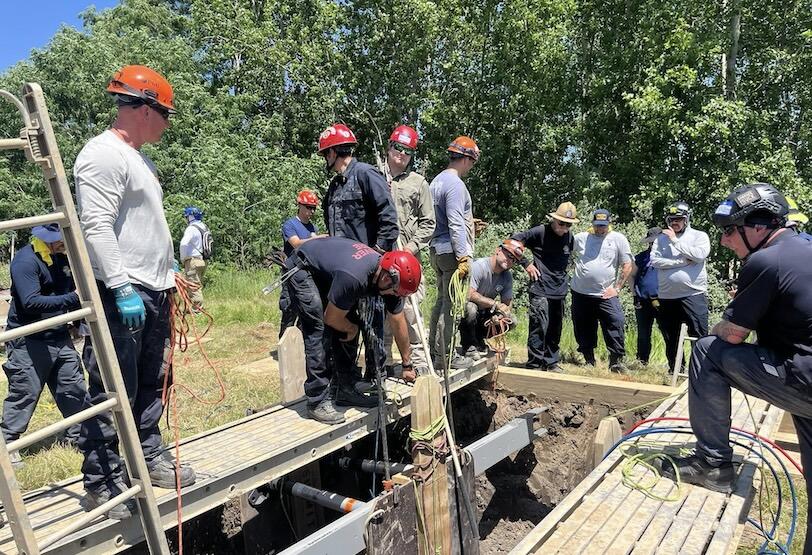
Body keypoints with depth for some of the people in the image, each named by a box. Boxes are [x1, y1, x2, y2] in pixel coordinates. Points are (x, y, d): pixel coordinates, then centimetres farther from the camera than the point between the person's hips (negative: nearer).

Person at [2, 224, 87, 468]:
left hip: (59, 336, 7)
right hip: (29, 341, -7)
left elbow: (71, 289, 21)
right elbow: (31, 302, -26)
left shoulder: (62, 257, 8)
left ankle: (77, 436, 24)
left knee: (74, 388, 10)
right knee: (24, 393, -1)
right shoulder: (25, 260, -16)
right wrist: (73, 299, -31)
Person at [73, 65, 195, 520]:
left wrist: (168, 271, 22)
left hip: (154, 293, 10)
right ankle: (103, 484, 8)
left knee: (151, 384, 16)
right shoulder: (103, 154, -11)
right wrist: (121, 286, -23)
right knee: (114, 392, -3)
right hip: (122, 295, -10)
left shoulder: (141, 159, 19)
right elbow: (97, 226, -20)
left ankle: (148, 457, 30)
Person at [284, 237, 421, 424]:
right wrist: (351, 329, -2)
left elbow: (398, 323, -3)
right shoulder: (353, 277, -40)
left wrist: (407, 364, 6)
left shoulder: (390, 275, -16)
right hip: (302, 269, -8)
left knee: (353, 322, 0)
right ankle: (318, 402, -9)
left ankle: (343, 390, 11)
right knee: (319, 331, -17)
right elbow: (331, 318, -24)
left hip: (327, 269, 8)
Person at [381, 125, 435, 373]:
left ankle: (419, 361, 4)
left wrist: (413, 246, -5)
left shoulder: (418, 182, 9)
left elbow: (428, 222, 7)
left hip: (408, 255, -1)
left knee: (409, 308, -6)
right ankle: (384, 360, 20)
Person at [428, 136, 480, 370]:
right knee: (450, 304, -3)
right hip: (451, 251, -10)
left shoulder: (437, 180, 16)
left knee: (442, 300, 17)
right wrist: (463, 257, -20)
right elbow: (456, 225, -21)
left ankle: (434, 349, 24)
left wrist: (468, 223, 26)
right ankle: (444, 356, 4)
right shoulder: (455, 184, -14)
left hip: (437, 249, 10)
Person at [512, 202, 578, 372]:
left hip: (560, 289, 6)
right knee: (539, 326, -10)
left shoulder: (570, 237, 8)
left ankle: (552, 362, 27)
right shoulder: (540, 232, -10)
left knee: (555, 328, 13)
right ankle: (534, 364, 0)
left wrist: (564, 273, 17)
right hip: (540, 289, -6)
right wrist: (526, 264, -10)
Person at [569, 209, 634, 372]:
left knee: (616, 324, -16)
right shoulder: (580, 238, 4)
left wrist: (617, 288, -6)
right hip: (580, 293, 2)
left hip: (606, 294, -2)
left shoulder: (618, 239, 0)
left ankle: (616, 361, -4)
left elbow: (628, 266, -1)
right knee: (584, 330, 11)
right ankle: (589, 361, 27)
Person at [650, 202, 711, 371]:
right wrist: (682, 261, -11)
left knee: (699, 338, -8)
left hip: (693, 295, -4)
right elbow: (655, 260, -4)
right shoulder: (661, 238, 10)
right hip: (667, 297, 4)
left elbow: (700, 255, -16)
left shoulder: (699, 236, 4)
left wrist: (676, 241, -10)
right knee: (671, 340, 14)